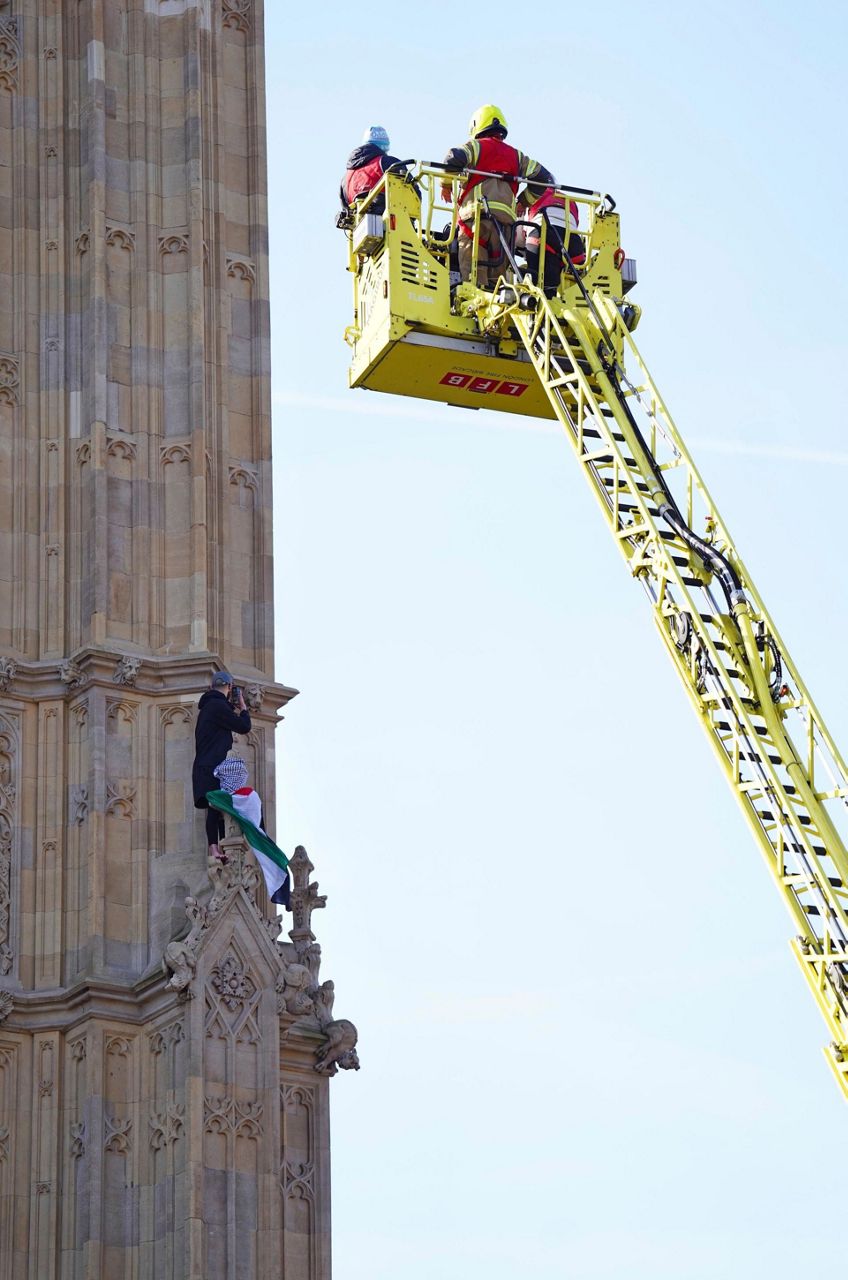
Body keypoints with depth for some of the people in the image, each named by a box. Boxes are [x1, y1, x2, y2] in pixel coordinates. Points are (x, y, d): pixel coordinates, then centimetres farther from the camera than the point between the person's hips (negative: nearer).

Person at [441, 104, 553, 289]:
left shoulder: (477, 146, 11)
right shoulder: (516, 155, 25)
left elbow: (454, 158, -7)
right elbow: (542, 176, 19)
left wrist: (446, 185, 9)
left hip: (476, 215, -4)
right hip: (506, 217, 4)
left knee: (473, 273, -12)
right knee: (498, 272, 6)